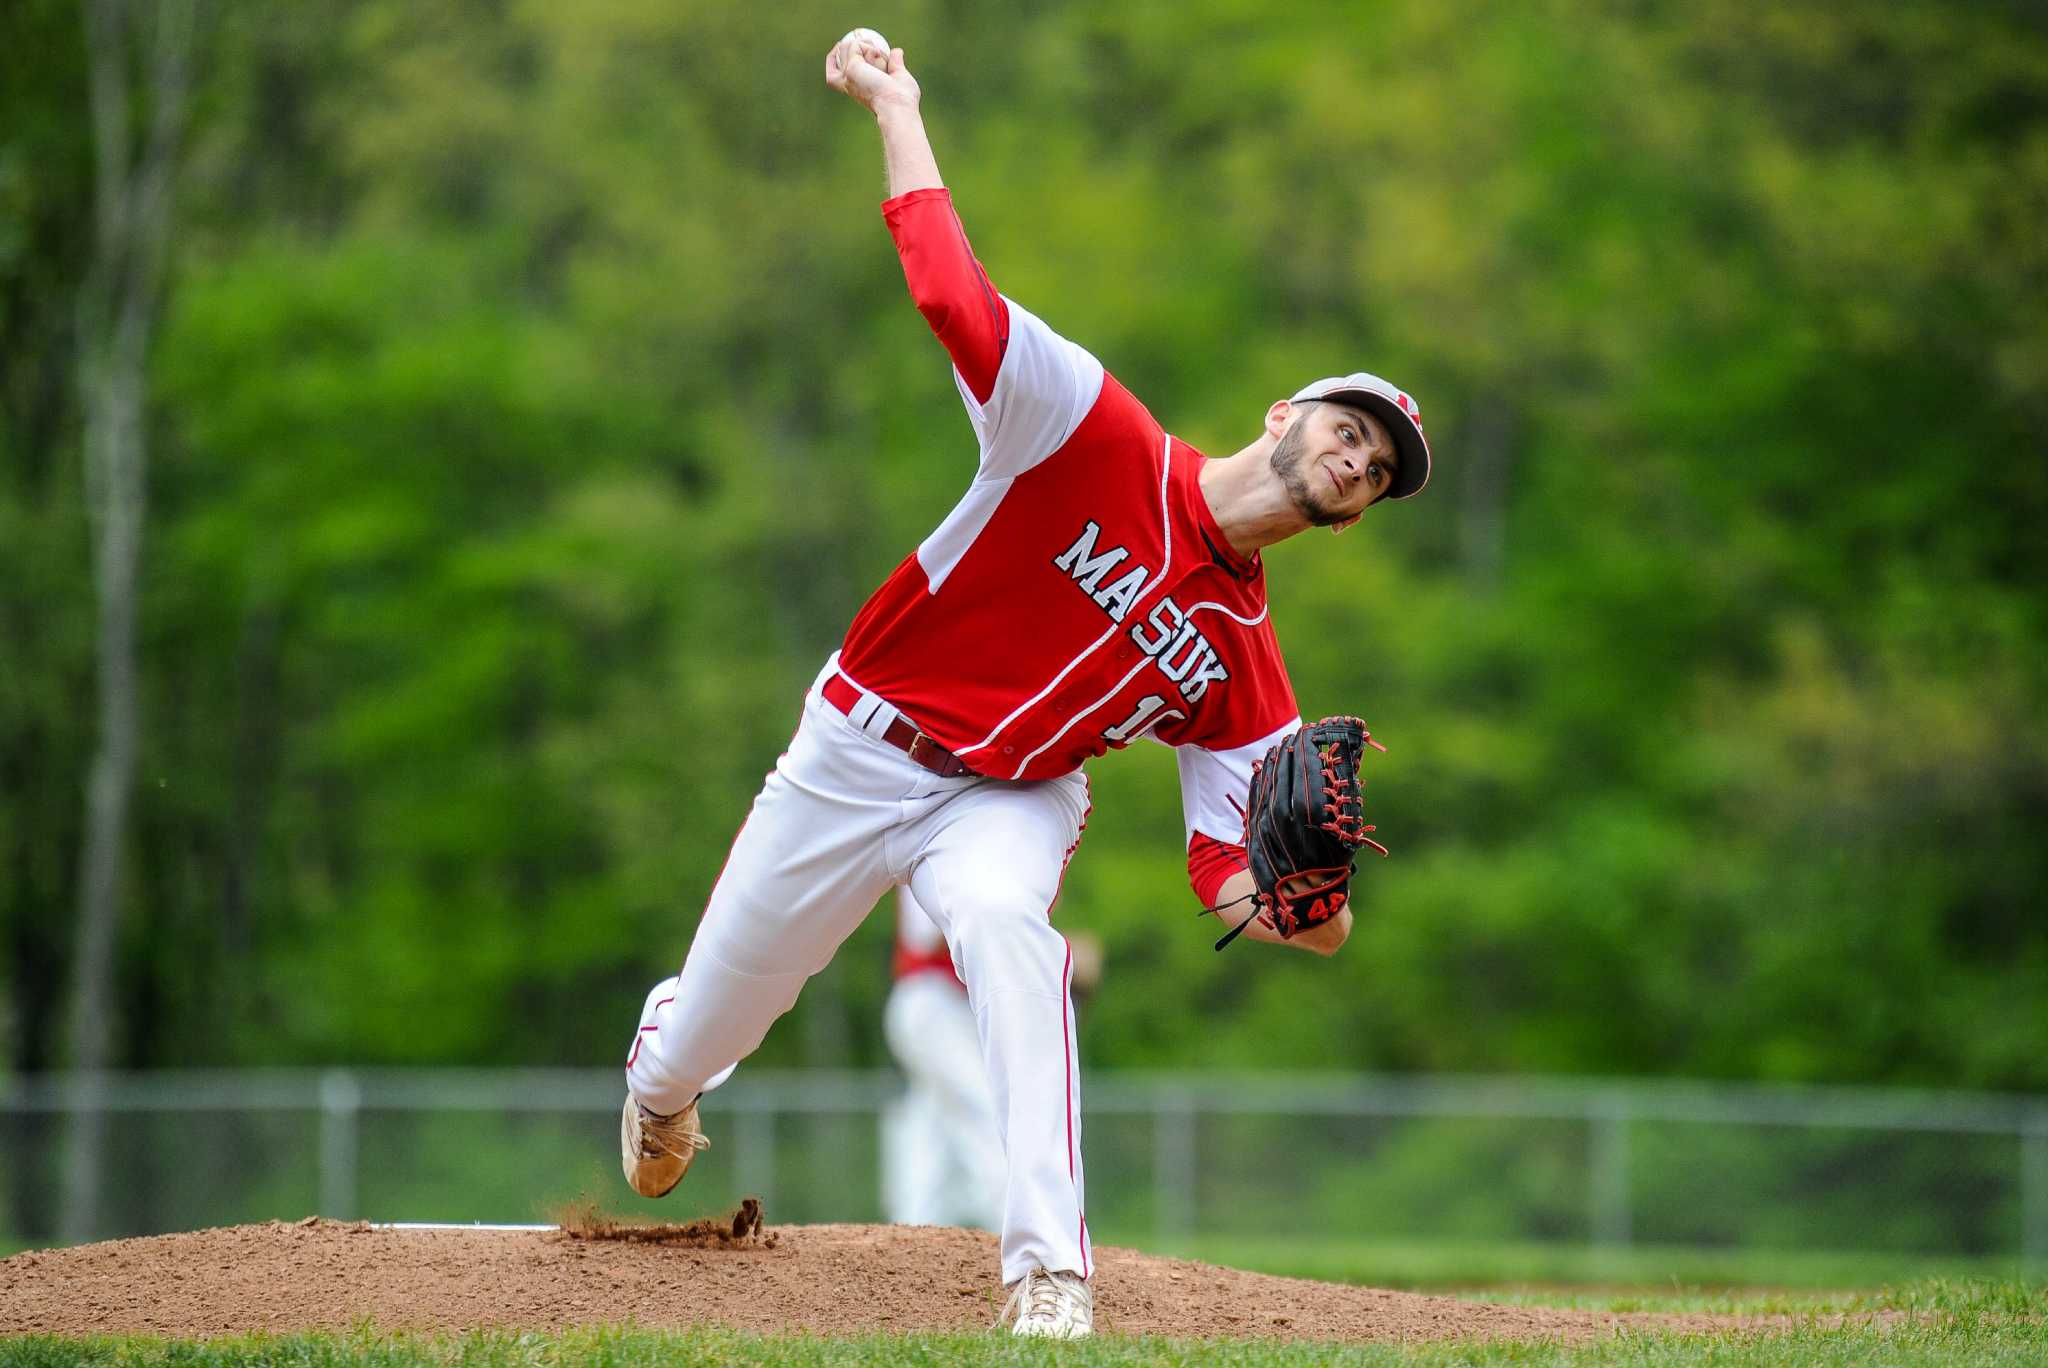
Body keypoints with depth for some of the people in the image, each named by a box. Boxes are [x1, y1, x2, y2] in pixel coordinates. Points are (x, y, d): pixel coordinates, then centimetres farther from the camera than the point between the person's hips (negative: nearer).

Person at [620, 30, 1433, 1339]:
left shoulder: (1244, 661, -6)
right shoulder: (1100, 438, -17)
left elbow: (1230, 860, -8)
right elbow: (953, 294, -25)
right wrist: (895, 103, -26)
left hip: (1012, 797, 1)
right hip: (862, 746, -1)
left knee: (1007, 920, -35)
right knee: (720, 1011, 12)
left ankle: (1051, 1272, -39)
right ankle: (662, 1073, 54)